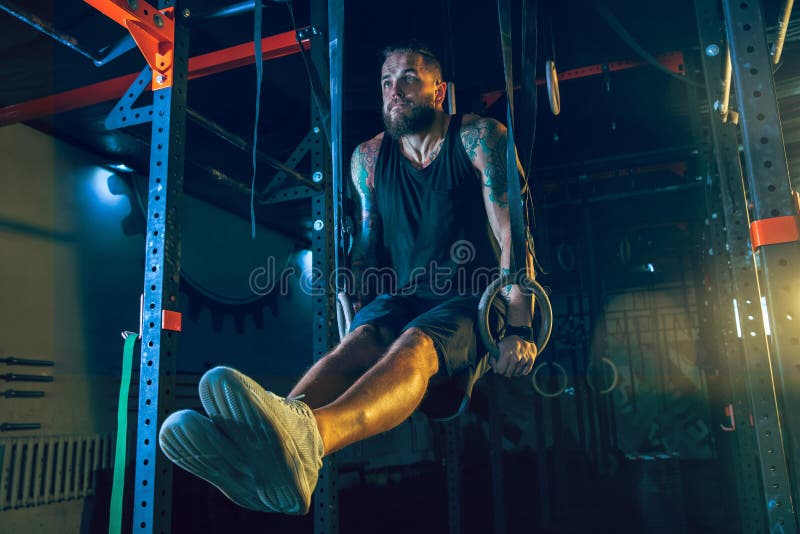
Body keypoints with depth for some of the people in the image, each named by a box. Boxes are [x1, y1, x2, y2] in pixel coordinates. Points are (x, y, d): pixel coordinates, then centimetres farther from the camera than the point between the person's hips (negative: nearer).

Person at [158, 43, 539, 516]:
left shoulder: (478, 138, -1)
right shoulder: (369, 158, 11)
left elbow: (512, 232, -9)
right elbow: (367, 248, 15)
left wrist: (519, 327, -19)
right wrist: (354, 312, 3)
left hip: (471, 305, -4)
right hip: (401, 299, 4)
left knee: (414, 346, -36)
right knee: (356, 344, -30)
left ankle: (307, 437, -67)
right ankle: (271, 441, -57)